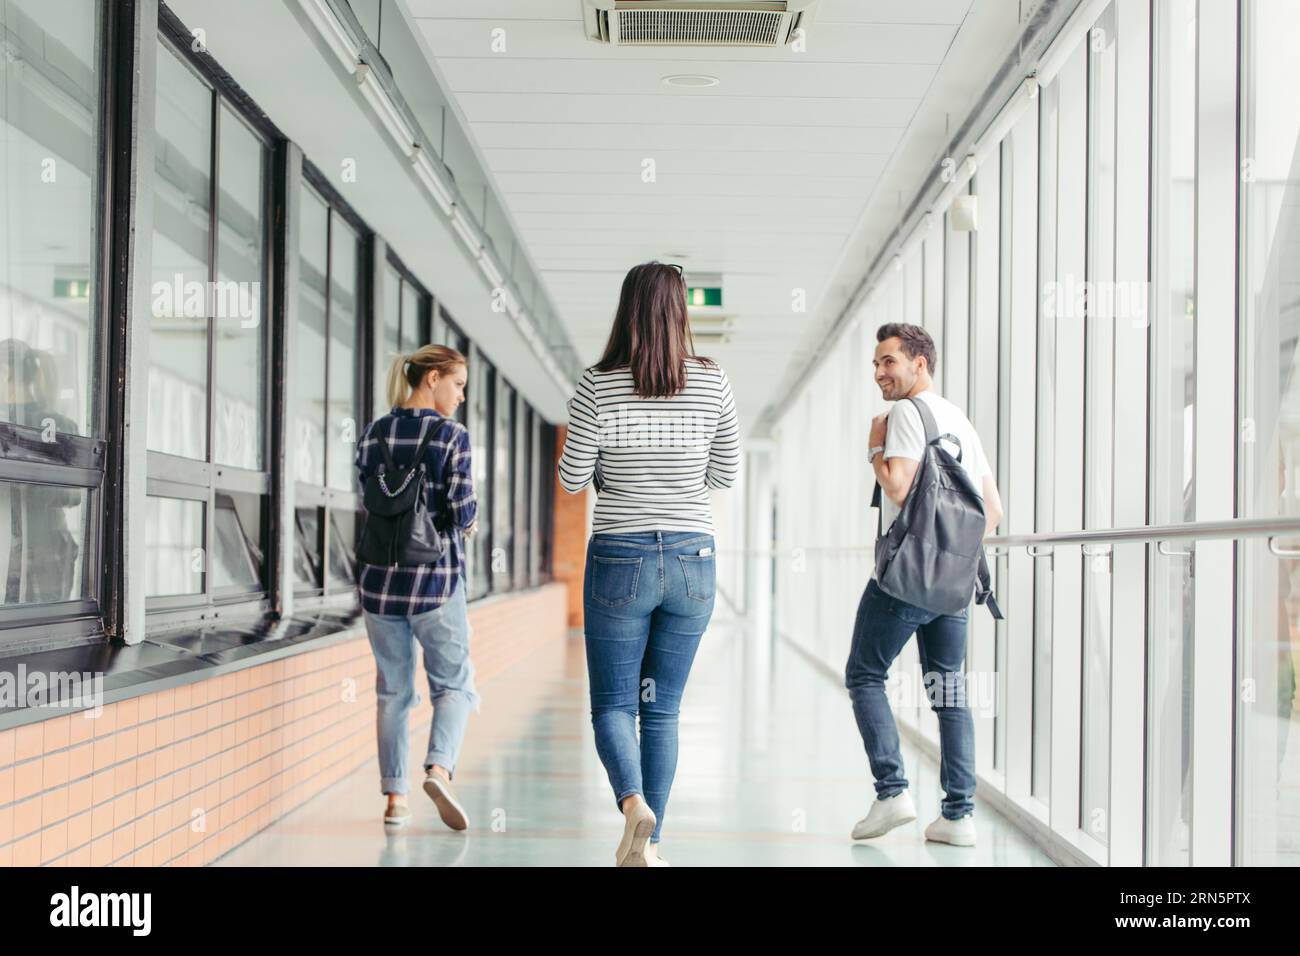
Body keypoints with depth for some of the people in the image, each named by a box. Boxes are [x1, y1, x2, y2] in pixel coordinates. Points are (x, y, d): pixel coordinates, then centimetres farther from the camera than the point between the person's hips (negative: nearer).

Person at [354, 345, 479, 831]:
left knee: (393, 690, 12)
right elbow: (462, 512, -13)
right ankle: (439, 769, -13)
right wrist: (468, 517, 8)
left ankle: (395, 797, 10)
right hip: (433, 577, -4)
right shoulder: (451, 435, -8)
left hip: (379, 574, 4)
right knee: (453, 682, 9)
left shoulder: (372, 434, 7)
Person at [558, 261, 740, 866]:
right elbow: (725, 472, 8)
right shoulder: (713, 384, -2)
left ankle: (634, 803, -19)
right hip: (692, 560, 2)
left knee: (613, 704, 7)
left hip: (619, 560, -2)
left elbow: (572, 479, -6)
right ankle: (649, 845, 13)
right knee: (662, 709, 12)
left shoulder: (598, 386, -9)